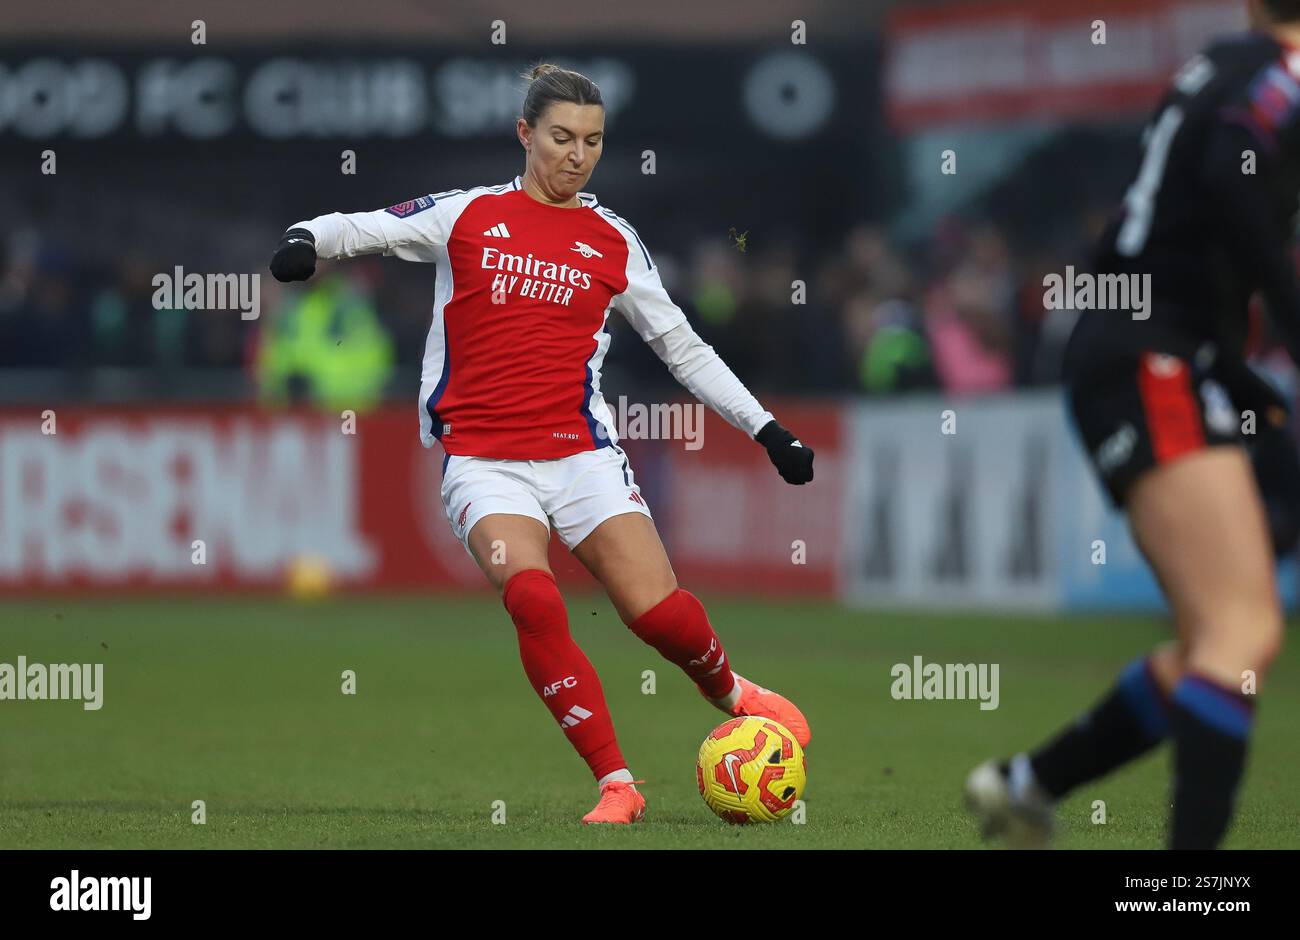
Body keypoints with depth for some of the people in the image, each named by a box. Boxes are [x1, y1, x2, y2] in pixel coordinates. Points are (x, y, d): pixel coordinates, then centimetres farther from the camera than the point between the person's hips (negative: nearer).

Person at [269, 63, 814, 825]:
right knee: (534, 601, -26)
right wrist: (308, 240, -17)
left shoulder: (614, 242, 10)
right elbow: (361, 229, 6)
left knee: (661, 613, -11)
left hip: (581, 454, 1)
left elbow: (683, 348, 18)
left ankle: (730, 691, 25)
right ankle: (617, 784, -16)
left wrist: (766, 428, 16)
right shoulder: (468, 216, 6)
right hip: (485, 465, -1)